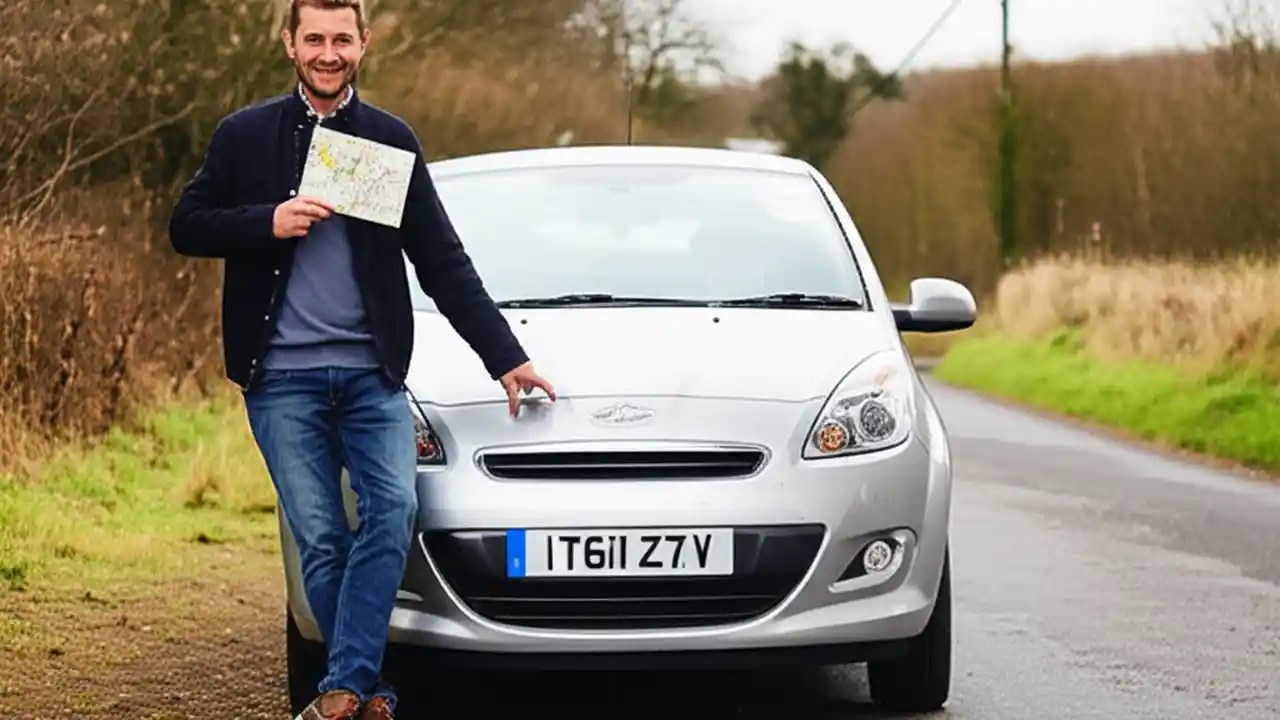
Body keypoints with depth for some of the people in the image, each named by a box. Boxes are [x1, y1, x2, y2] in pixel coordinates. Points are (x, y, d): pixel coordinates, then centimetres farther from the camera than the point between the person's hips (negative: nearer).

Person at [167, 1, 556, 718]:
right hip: (282, 377, -1)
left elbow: (443, 262, 8)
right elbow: (186, 226, 4)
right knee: (322, 540, -5)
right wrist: (269, 223, -13)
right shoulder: (244, 136, 6)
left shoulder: (392, 140, 8)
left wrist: (507, 357, 3)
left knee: (394, 510, -17)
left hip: (372, 373, 1)